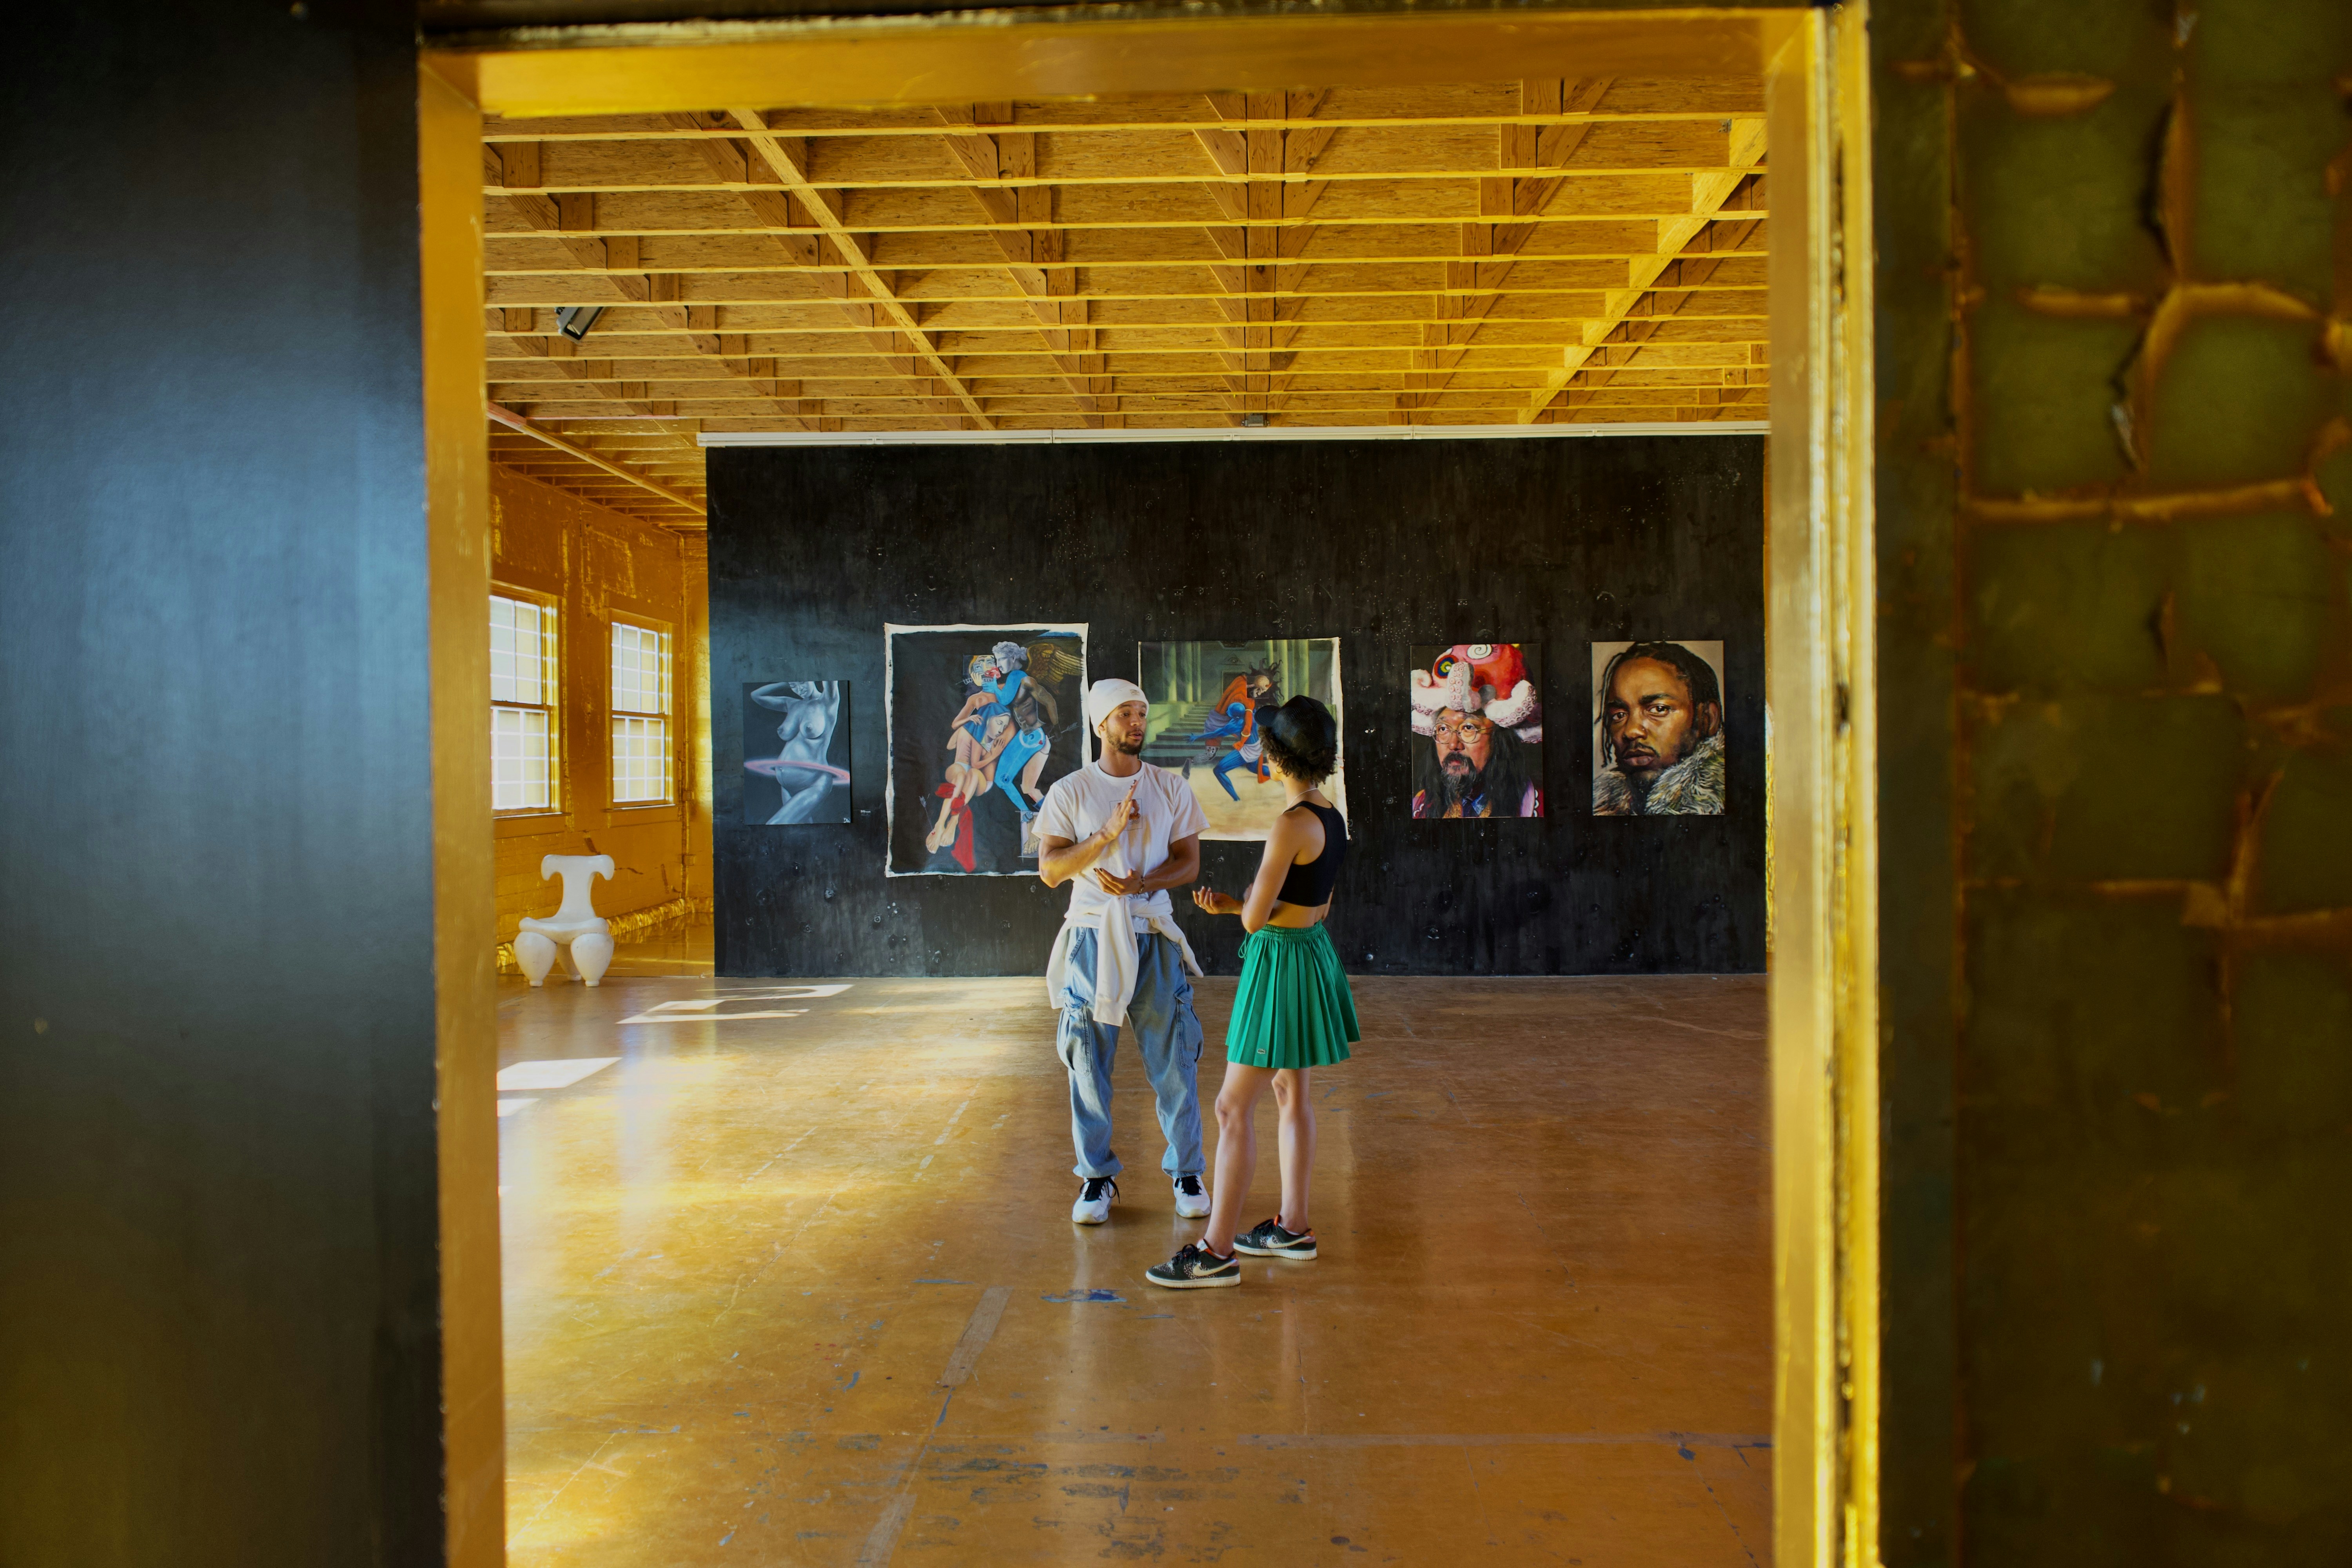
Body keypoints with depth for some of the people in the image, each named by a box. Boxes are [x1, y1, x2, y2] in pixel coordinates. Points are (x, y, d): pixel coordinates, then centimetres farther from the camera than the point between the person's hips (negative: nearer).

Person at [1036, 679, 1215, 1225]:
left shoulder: (1171, 788, 6)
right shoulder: (1069, 792, 1)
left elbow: (1189, 862, 5)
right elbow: (1050, 870, -5)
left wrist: (1141, 884, -13)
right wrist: (1108, 834, -18)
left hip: (1154, 938, 1)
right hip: (1092, 938, -1)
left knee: (1174, 1060, 2)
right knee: (1089, 1063, 4)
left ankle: (1187, 1172, 17)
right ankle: (1096, 1177, 18)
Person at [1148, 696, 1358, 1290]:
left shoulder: (1293, 824, -23)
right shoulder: (1332, 816, 6)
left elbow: (1256, 918, -21)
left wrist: (1242, 905, 3)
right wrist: (1234, 904, 9)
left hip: (1283, 964, -10)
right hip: (1315, 952, 10)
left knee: (1234, 1107, -4)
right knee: (1293, 1096, 18)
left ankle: (1217, 1252, 0)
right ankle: (1294, 1226, 28)